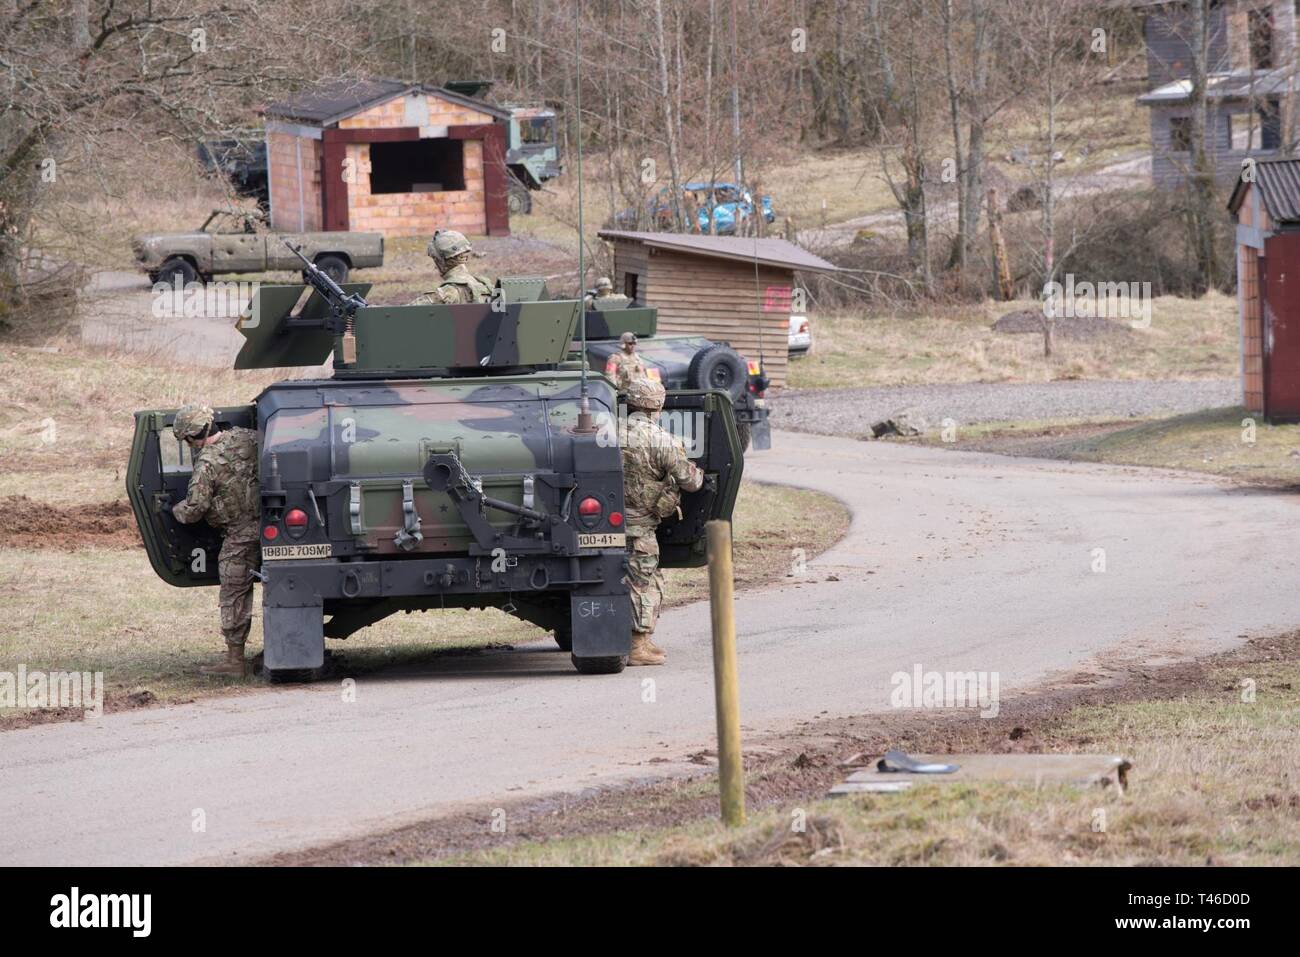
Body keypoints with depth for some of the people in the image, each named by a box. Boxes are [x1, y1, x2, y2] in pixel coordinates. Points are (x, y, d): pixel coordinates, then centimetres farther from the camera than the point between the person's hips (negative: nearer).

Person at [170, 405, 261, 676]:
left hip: (240, 534, -7)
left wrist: (175, 510, 7)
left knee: (234, 595, 1)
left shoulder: (207, 464, -18)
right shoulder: (245, 438, 0)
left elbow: (193, 510, -15)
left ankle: (235, 659, 5)